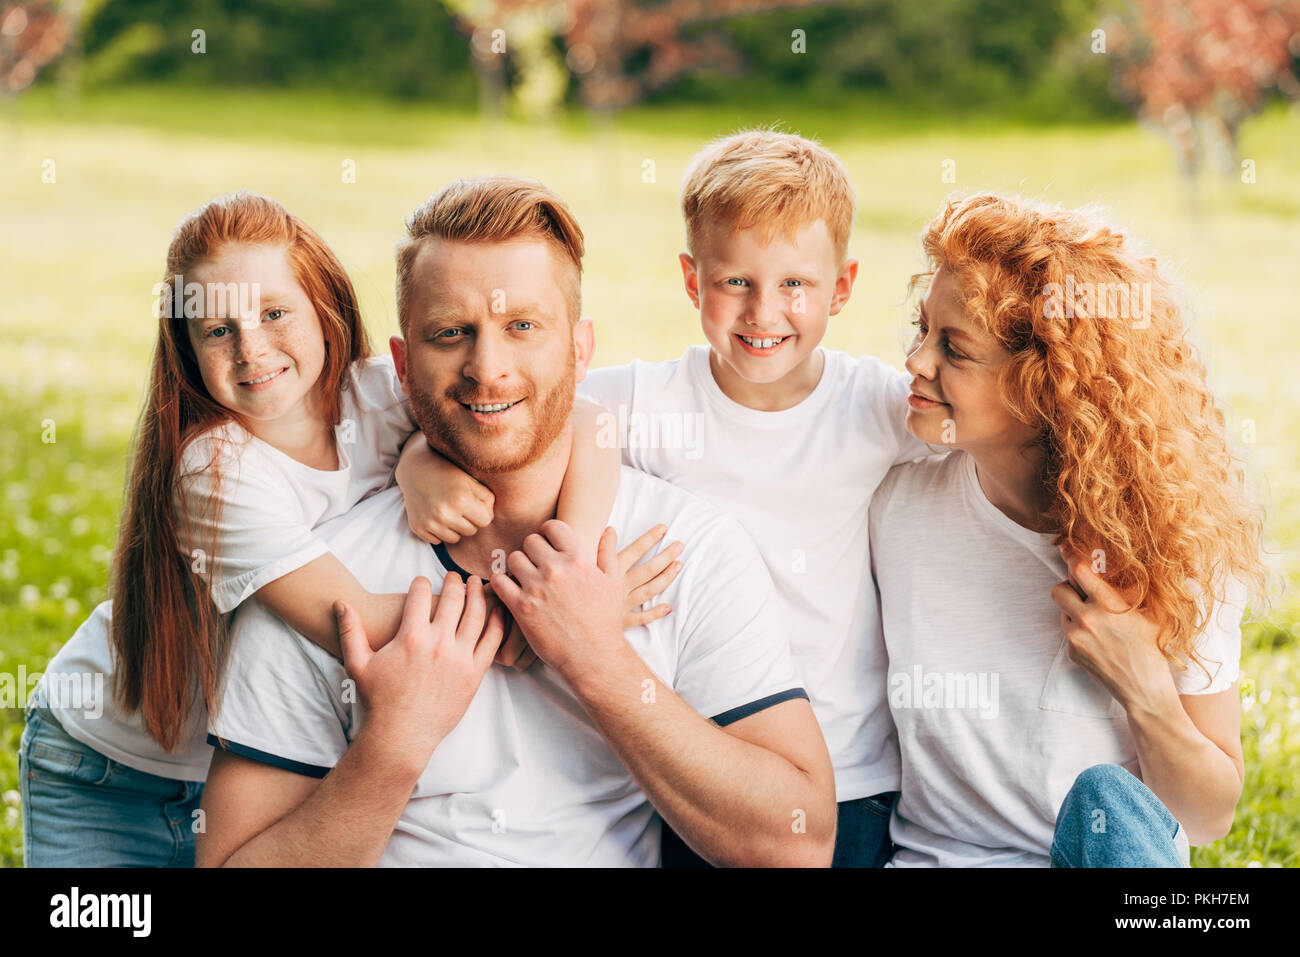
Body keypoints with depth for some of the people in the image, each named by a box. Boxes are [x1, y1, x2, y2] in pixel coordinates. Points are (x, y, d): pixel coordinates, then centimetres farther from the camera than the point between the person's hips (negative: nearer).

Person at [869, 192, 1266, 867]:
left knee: (1105, 798, -33)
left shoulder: (1175, 542, -8)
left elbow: (1209, 818, -4)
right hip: (933, 852, 2)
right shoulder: (899, 507, -3)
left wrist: (1144, 688, -19)